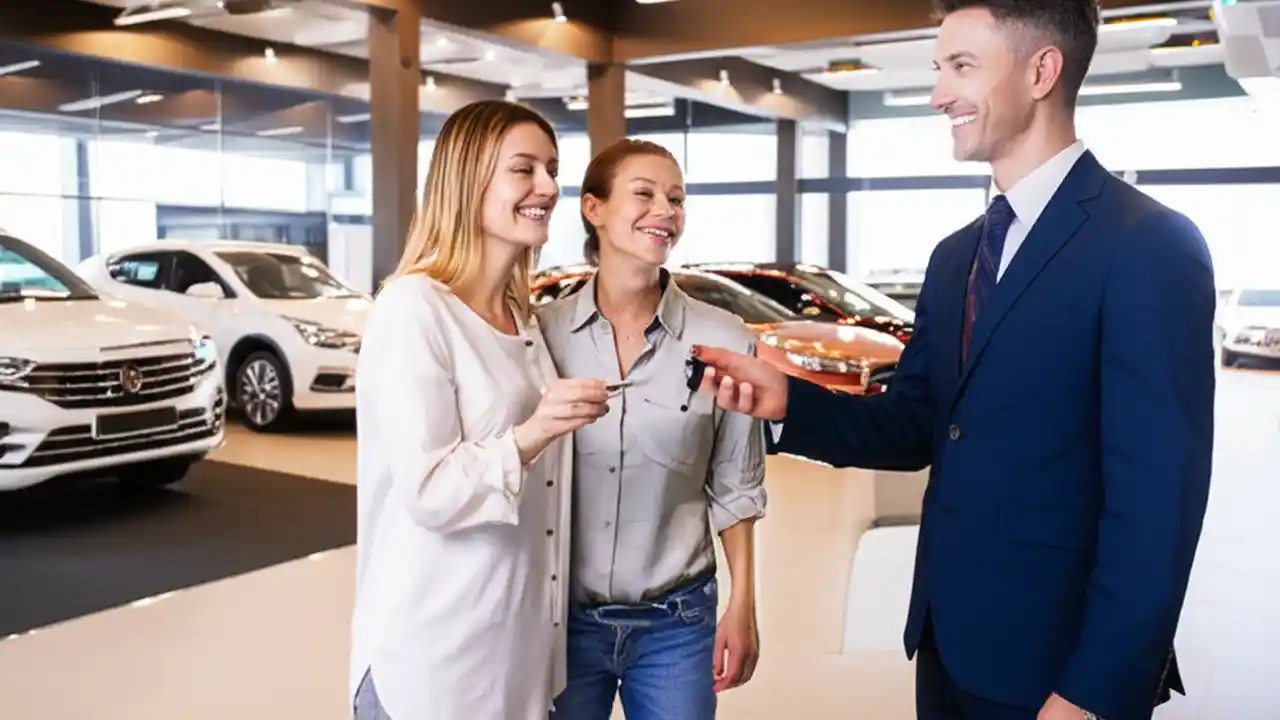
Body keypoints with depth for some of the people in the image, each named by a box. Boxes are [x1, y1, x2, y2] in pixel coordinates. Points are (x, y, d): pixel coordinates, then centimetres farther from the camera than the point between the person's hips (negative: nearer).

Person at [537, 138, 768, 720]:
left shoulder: (724, 340, -7)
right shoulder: (543, 331, -5)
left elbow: (733, 490, 1)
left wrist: (742, 605, 1)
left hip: (675, 622, 0)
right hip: (563, 616, 1)